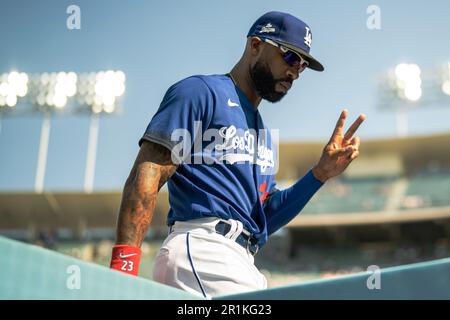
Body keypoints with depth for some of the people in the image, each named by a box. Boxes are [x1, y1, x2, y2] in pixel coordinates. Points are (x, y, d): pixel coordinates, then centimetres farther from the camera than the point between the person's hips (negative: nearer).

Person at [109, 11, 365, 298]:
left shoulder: (263, 133, 27)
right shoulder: (201, 91, 1)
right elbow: (145, 178, -10)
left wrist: (321, 173, 10)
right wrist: (123, 265, -22)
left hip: (243, 264, 9)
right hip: (201, 252, -9)